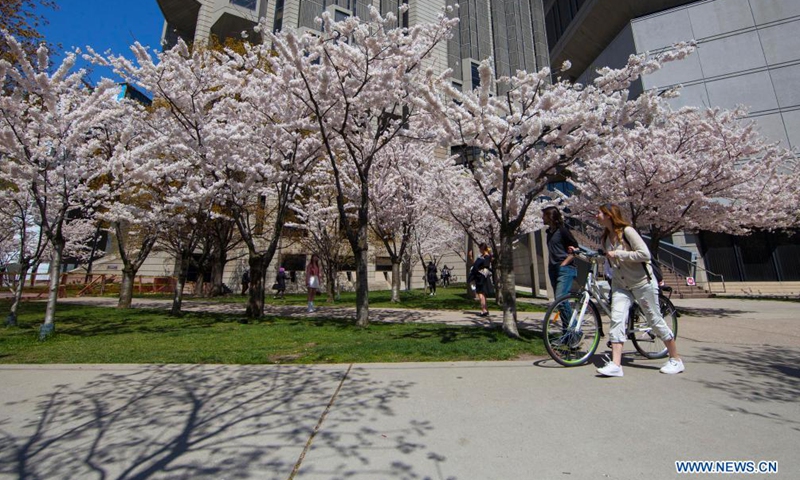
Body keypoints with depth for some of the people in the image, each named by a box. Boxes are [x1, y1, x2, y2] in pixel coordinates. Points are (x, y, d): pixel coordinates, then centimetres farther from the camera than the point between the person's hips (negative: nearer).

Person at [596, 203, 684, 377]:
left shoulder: (627, 231, -16)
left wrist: (619, 254, -22)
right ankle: (615, 365, -8)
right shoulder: (605, 238, 4)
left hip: (642, 282, -5)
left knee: (655, 320, 7)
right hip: (620, 285, 6)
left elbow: (645, 254, -23)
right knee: (616, 319, -8)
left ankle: (676, 360, 30)